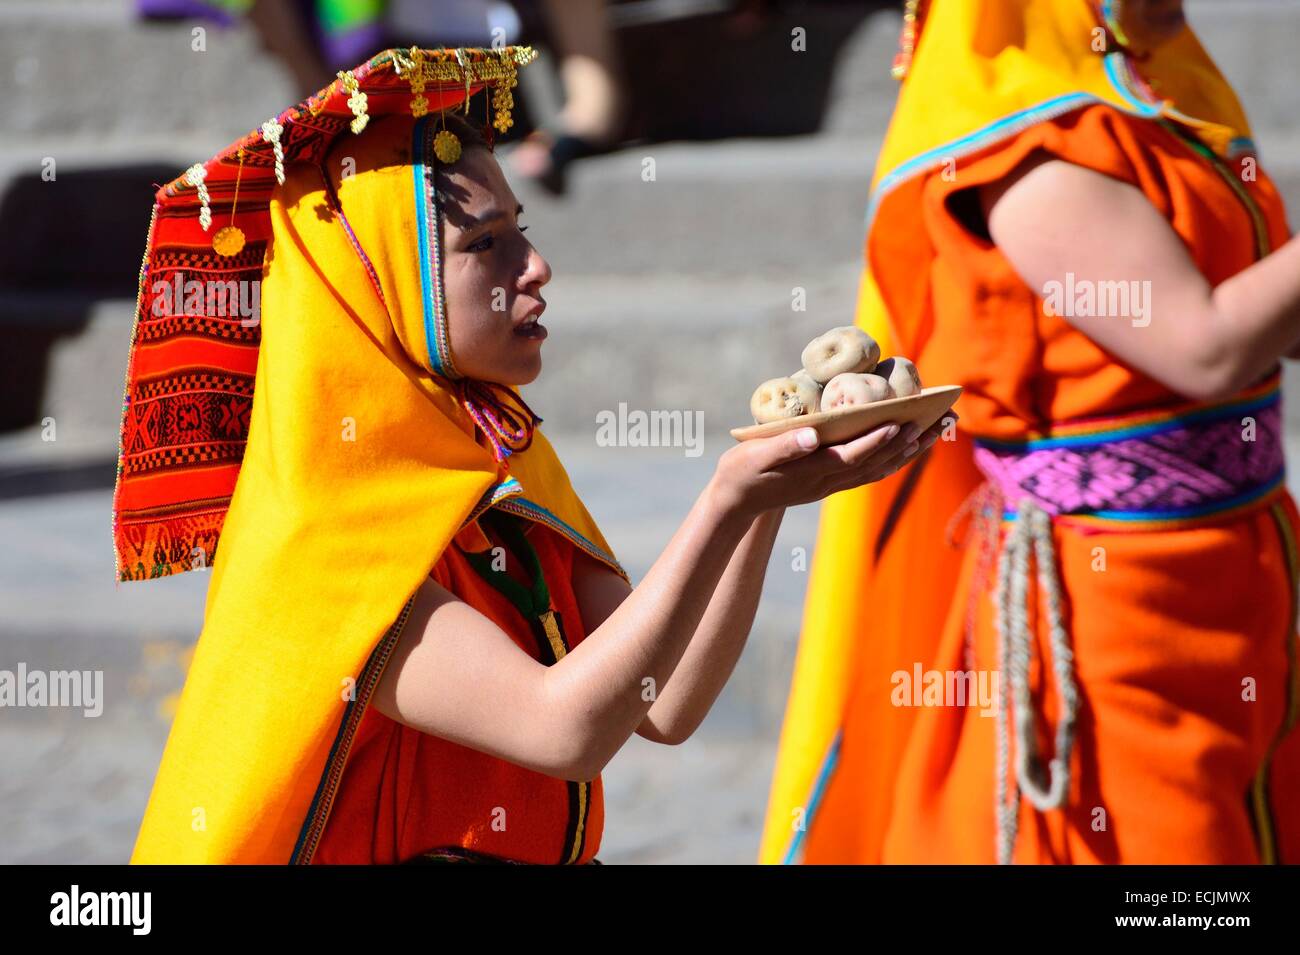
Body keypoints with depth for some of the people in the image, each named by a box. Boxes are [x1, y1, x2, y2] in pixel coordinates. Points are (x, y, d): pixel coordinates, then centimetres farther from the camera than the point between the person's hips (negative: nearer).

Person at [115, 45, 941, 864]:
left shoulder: (502, 470, 7)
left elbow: (667, 705, 0)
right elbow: (567, 729, -21)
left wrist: (768, 497, -7)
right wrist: (724, 507, -24)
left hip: (547, 852, 6)